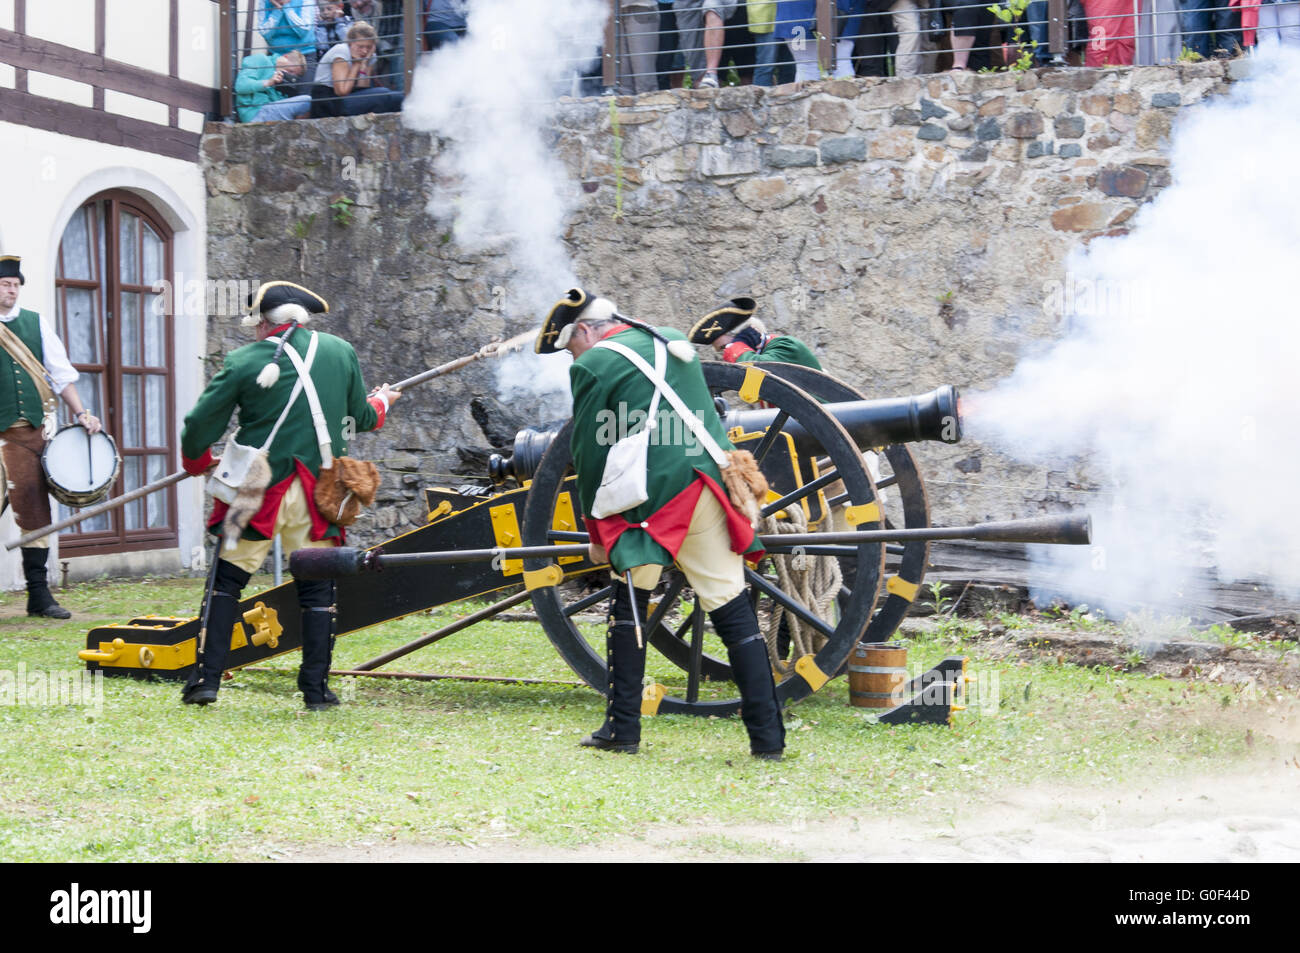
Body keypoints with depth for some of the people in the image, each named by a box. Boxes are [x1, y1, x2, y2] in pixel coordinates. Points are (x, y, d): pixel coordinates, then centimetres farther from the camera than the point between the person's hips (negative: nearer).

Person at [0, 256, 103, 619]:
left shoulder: (36, 323, 12)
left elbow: (61, 373, 13)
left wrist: (81, 413, 3)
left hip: (33, 430, 3)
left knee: (35, 509, 3)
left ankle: (39, 595, 9)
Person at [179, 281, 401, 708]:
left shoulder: (244, 362, -4)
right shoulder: (340, 351, 4)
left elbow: (198, 427, -1)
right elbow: (360, 418, 15)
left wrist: (200, 464, 21)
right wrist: (382, 401, 38)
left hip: (257, 491, -2)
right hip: (317, 493, 2)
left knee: (227, 581, 9)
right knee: (317, 589, 9)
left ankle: (208, 679, 6)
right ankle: (316, 688, 10)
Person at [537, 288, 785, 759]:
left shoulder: (593, 364, 0)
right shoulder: (675, 342, 21)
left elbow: (588, 451, 2)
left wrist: (596, 527, 10)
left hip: (654, 497, -5)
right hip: (712, 488, 5)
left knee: (630, 602, 10)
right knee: (733, 609, 4)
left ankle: (622, 728, 10)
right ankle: (768, 737, 1)